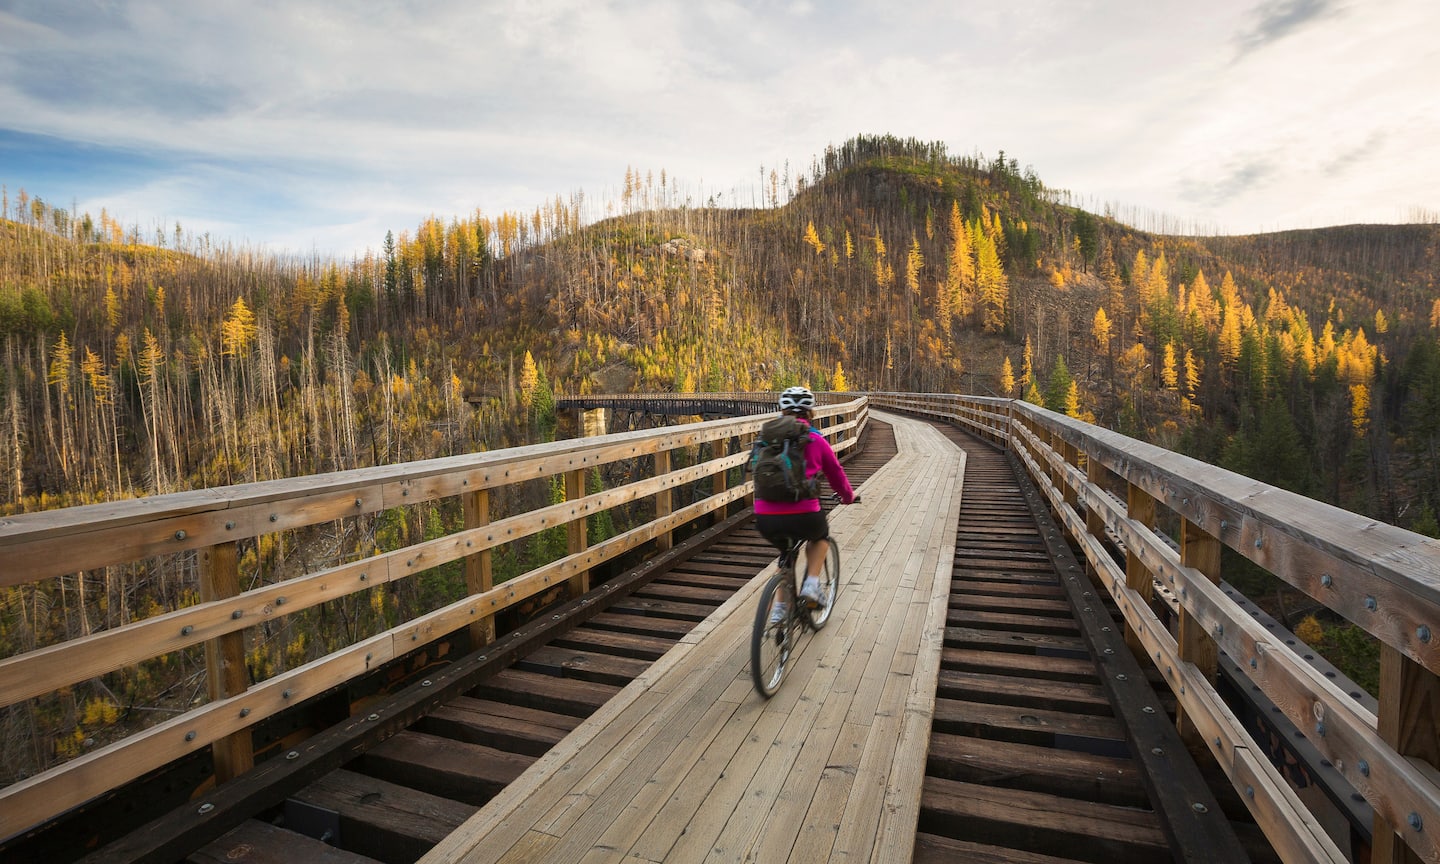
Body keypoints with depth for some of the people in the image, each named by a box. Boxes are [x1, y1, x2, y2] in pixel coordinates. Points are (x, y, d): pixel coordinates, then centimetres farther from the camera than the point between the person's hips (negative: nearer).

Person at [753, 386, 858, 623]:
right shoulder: (816, 440, 5)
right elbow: (836, 474, 18)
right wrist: (848, 497, 39)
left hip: (764, 520, 3)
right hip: (802, 517, -3)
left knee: (787, 551, 33)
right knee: (820, 535, 32)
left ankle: (779, 607, 30)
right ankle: (812, 583, 16)